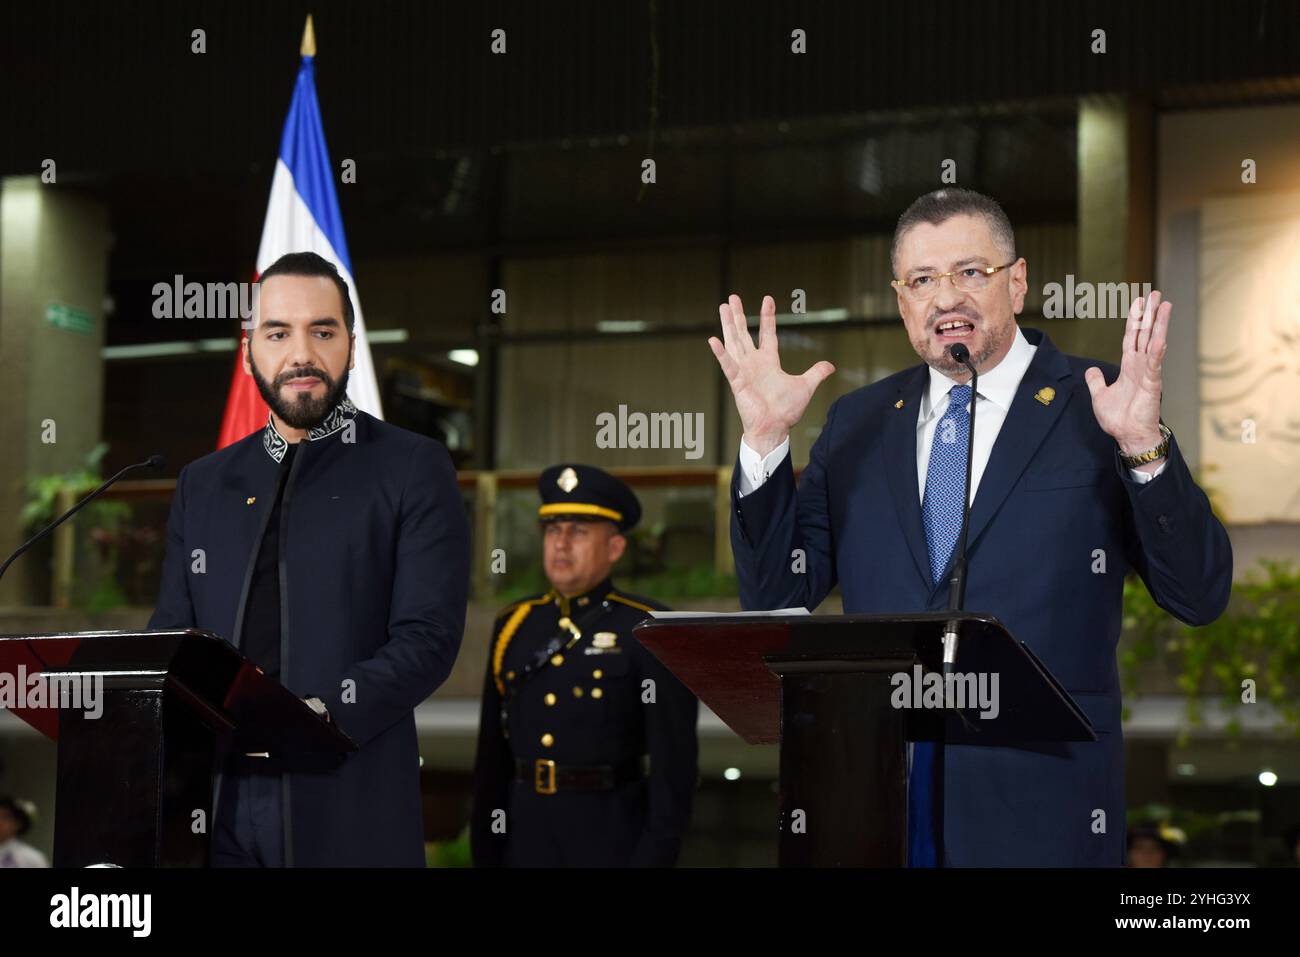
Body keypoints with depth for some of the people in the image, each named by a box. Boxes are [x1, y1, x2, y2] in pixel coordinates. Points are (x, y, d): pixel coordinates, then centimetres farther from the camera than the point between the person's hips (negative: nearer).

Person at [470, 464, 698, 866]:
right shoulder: (514, 626, 9)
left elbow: (674, 758, -8)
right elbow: (493, 754, 12)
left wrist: (658, 851, -13)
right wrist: (485, 850, 11)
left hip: (612, 836, -5)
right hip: (527, 834, 5)